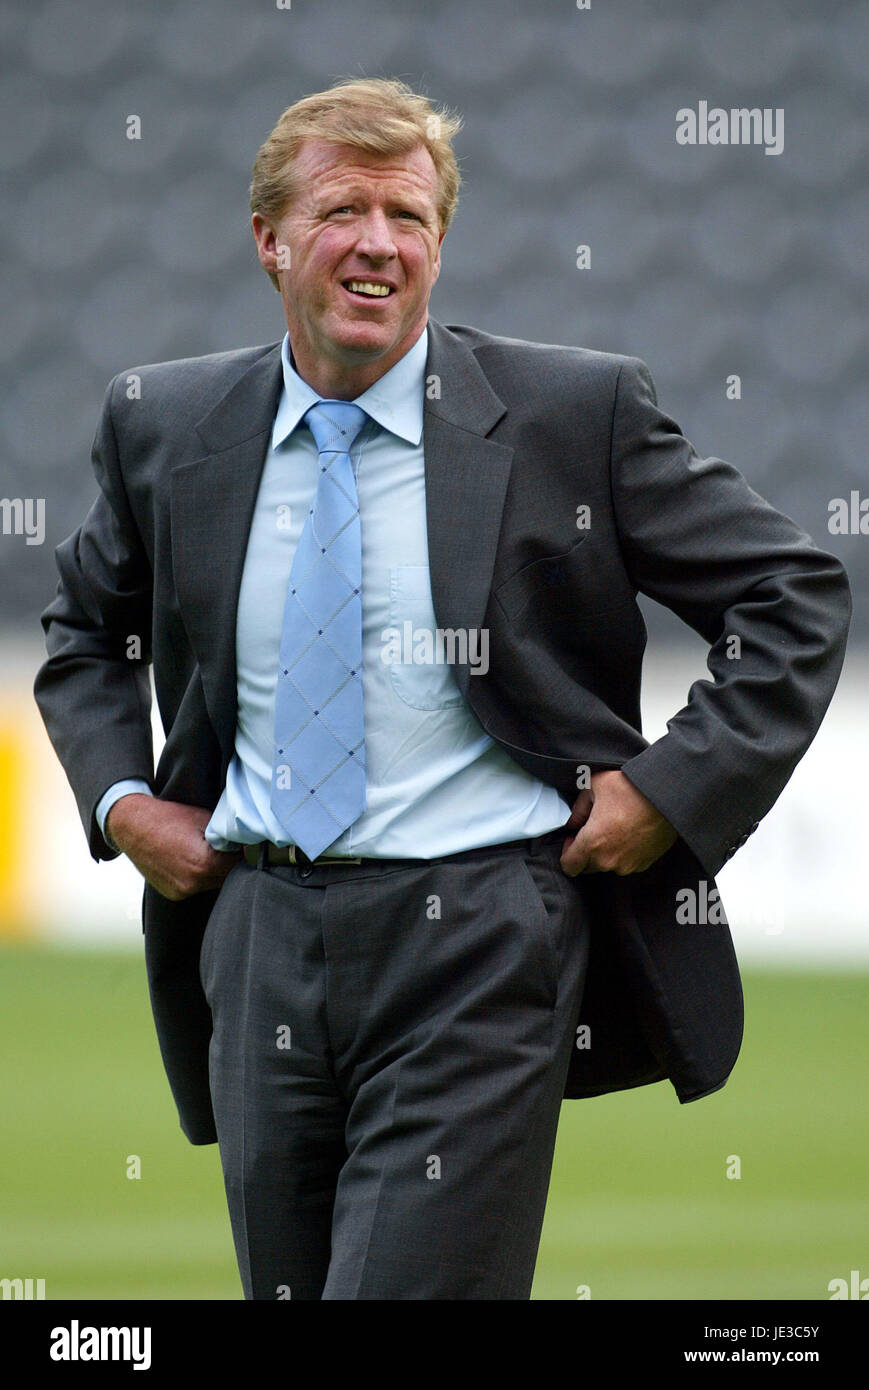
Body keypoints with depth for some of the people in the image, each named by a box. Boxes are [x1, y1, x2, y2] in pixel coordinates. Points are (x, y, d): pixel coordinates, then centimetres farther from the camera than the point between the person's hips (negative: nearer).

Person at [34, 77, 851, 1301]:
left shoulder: (576, 413, -2)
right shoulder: (165, 425, 8)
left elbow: (796, 597, 2)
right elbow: (87, 633, 26)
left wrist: (677, 788, -7)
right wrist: (121, 801, 9)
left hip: (478, 941, -4)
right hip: (262, 938, 4)